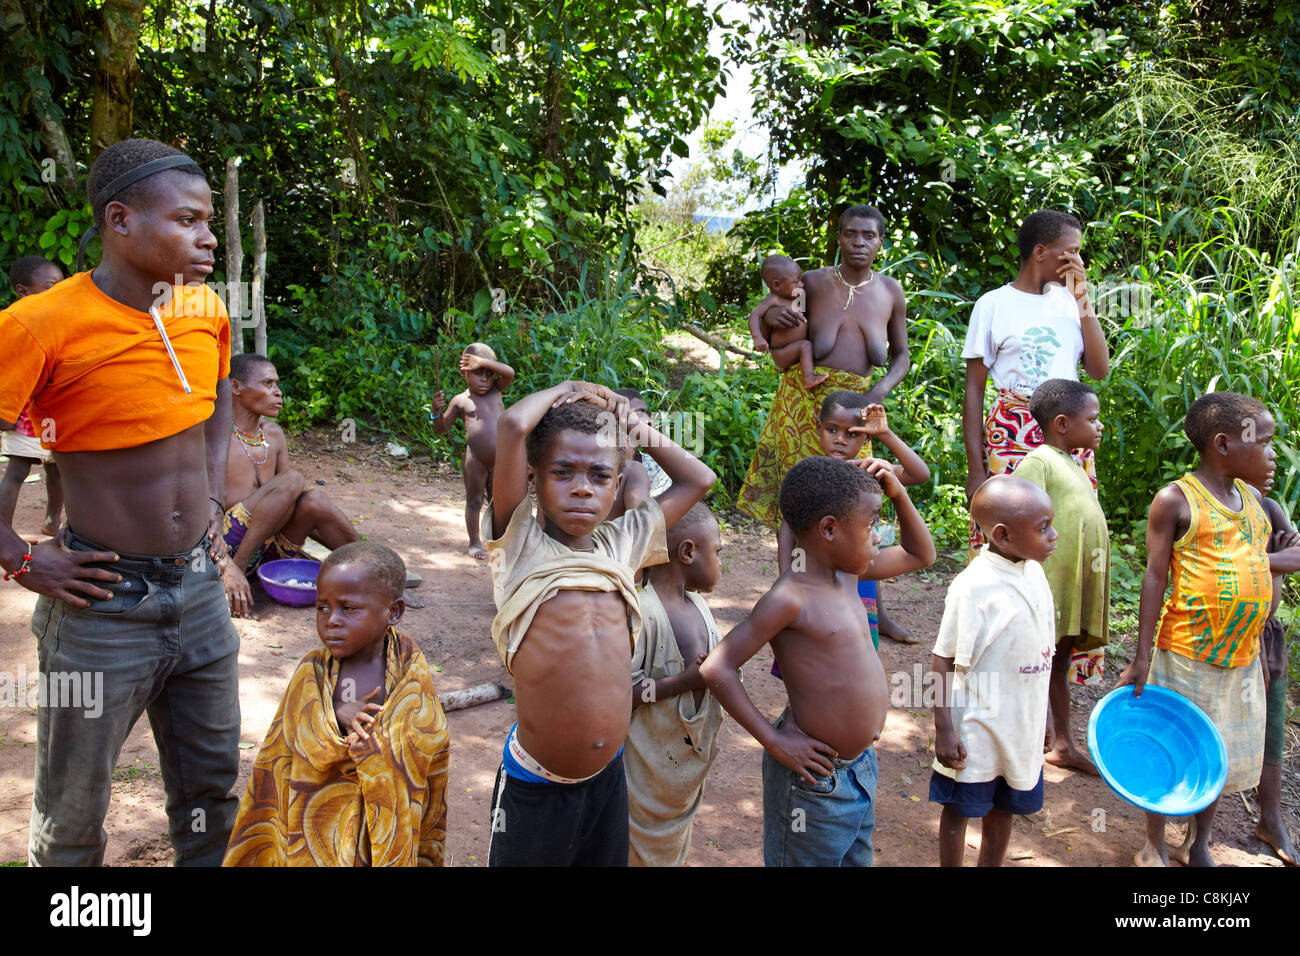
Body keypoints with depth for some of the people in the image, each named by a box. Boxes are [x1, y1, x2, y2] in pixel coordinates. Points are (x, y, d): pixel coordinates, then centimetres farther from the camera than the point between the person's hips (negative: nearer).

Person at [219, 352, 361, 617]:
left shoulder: (274, 434, 12)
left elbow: (291, 505, 17)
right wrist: (228, 568, -27)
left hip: (268, 548, 6)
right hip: (228, 550, -6)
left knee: (314, 499, -20)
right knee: (293, 478, -22)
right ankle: (238, 566, -22)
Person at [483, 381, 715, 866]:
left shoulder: (620, 545, 3)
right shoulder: (520, 545, -11)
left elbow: (698, 480, 12)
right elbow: (513, 425, -24)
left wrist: (634, 424, 6)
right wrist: (567, 391, -6)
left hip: (609, 778, 5)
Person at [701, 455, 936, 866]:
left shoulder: (846, 573, 3)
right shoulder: (791, 598, -22)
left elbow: (920, 554, 18)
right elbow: (717, 668, -24)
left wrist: (898, 494, 3)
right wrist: (774, 741, -21)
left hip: (861, 766, 8)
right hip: (817, 777, -8)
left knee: (856, 859, 23)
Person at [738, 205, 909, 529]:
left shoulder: (891, 291, 6)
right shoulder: (814, 282, 1)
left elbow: (901, 356, 14)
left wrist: (879, 392, -6)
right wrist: (770, 315, -12)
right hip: (803, 398, -1)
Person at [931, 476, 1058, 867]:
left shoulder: (1034, 573, 1)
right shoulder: (973, 586, -22)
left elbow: (1040, 652, 11)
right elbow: (944, 660, -17)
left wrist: (1044, 715, 17)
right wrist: (944, 729, -17)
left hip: (1022, 728, 7)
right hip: (976, 730, -7)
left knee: (1002, 810, 20)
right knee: (960, 810, 11)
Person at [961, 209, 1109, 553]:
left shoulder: (1070, 301, 11)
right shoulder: (993, 305, 0)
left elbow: (1100, 370, 3)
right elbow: (974, 391, -1)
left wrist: (1083, 300, 1)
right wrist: (974, 469, -7)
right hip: (1011, 435, -4)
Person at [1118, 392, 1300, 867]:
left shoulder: (1249, 497, 8)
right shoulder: (1176, 500, -12)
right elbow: (1156, 577, -11)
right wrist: (1142, 658, -12)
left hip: (1243, 658, 7)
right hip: (1188, 655, -7)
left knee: (1220, 757, 17)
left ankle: (1197, 847, 36)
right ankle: (1154, 847, 26)